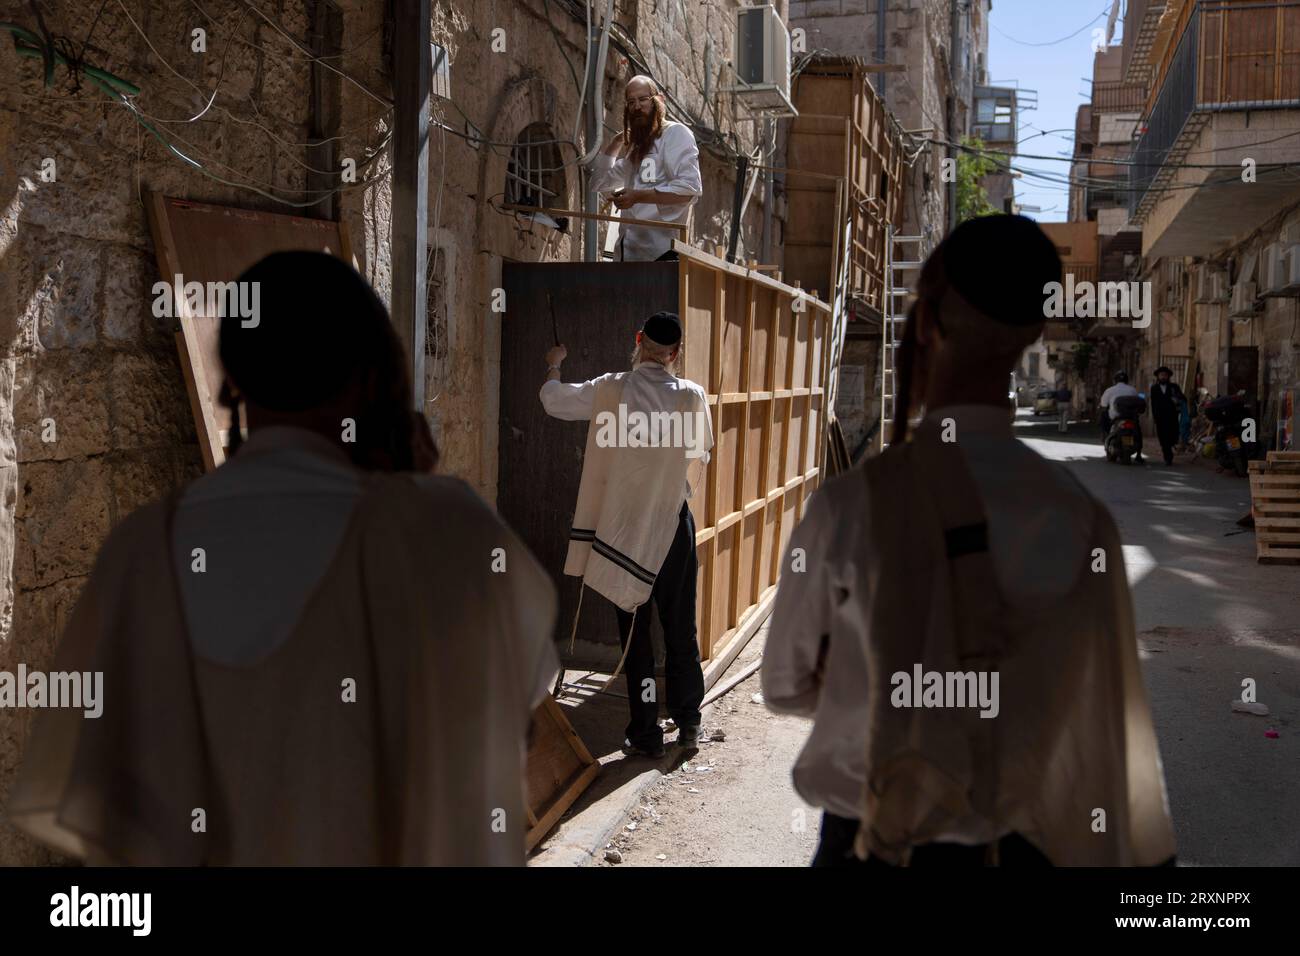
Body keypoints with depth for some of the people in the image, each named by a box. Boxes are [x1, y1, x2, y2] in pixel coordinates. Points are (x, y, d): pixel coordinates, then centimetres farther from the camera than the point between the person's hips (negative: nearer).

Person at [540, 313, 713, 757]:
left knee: (635, 634, 7)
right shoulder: (693, 396, -7)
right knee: (681, 629, 14)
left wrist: (553, 364, 26)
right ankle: (688, 724, 25)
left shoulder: (612, 390, -11)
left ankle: (645, 734, 12)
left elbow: (553, 399, 5)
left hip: (623, 527, -1)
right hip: (675, 524, 1)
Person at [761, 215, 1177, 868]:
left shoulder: (849, 505, -18)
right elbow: (1115, 732, -5)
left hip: (870, 845, -2)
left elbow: (785, 686, -3)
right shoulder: (1082, 519, -13)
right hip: (1014, 848, 2)